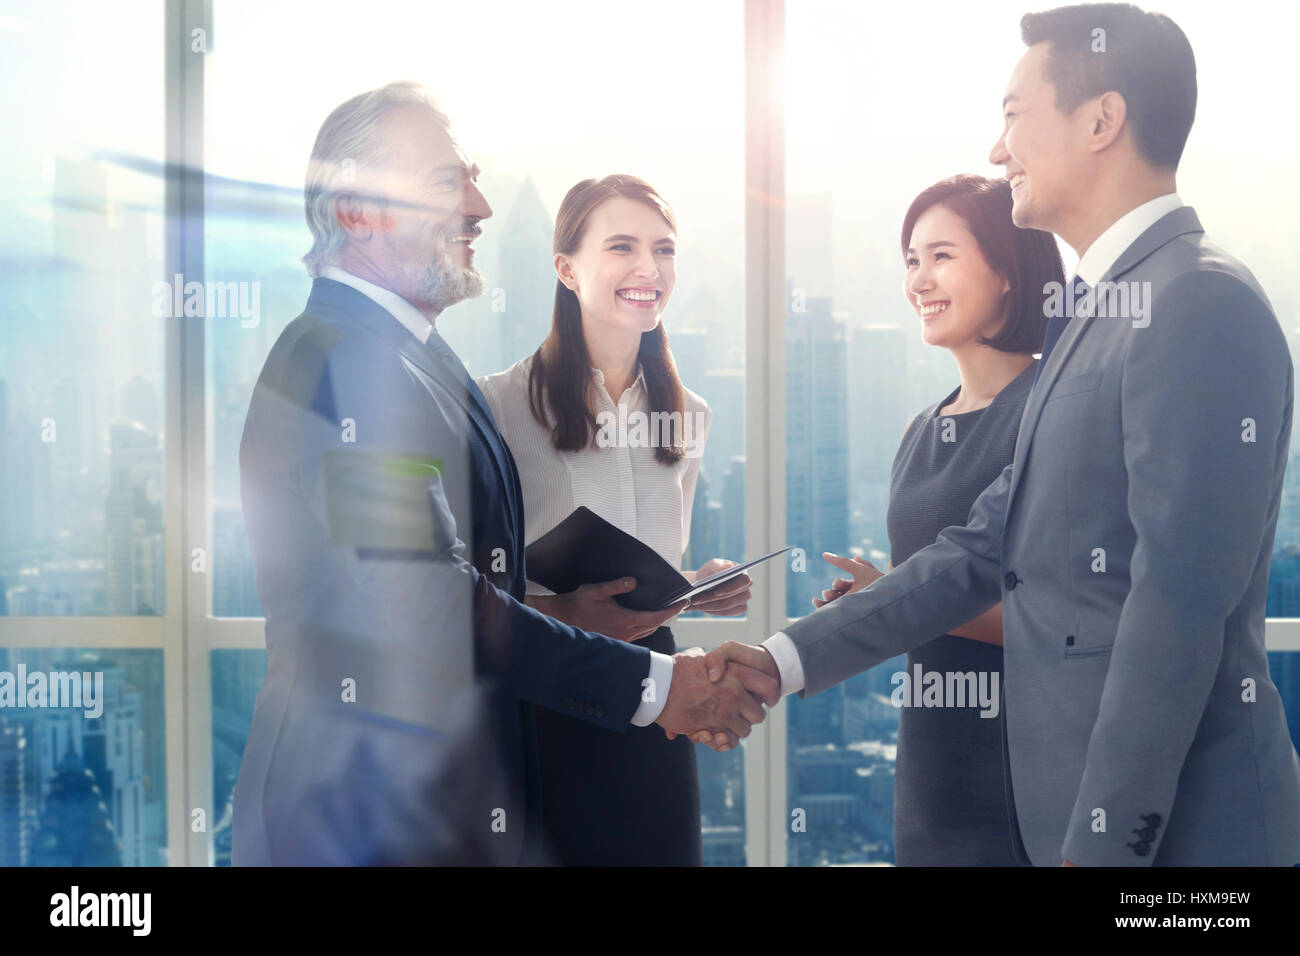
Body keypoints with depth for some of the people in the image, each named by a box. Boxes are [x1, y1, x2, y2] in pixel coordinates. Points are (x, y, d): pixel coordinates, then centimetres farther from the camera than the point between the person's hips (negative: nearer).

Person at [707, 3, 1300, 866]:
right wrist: (792, 658, 9)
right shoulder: (1097, 312, 14)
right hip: (1084, 804, 9)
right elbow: (990, 544, 14)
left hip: (1172, 822, -9)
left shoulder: (1202, 305, -15)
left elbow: (1180, 602, -21)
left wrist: (1105, 839, -21)